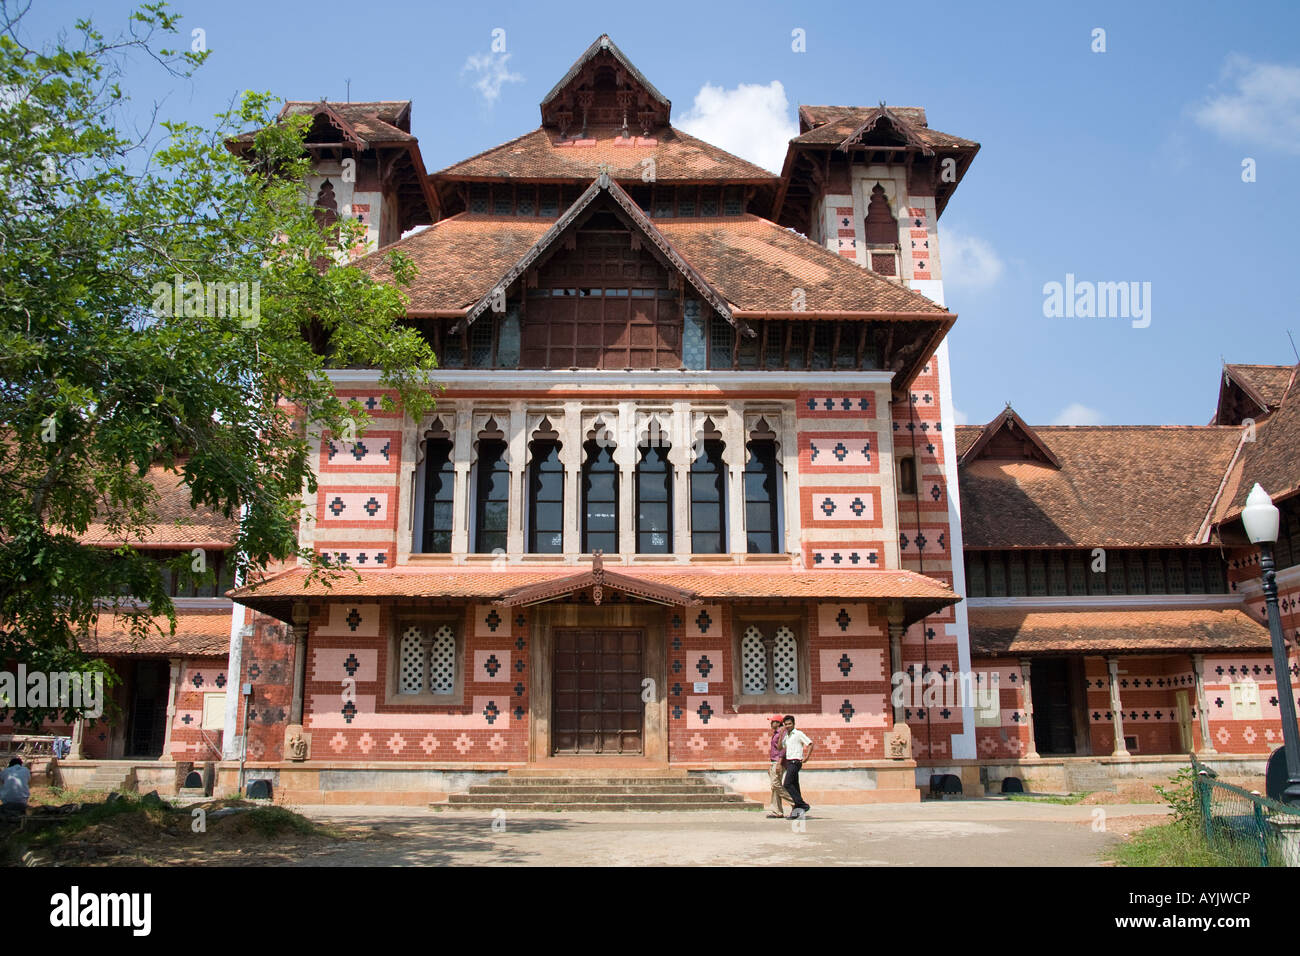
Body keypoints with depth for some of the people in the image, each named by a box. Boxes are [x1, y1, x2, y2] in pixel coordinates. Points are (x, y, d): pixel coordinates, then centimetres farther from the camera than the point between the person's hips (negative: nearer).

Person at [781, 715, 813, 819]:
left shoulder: (798, 734, -6)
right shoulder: (786, 736, 17)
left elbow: (810, 743, -9)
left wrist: (806, 757, -12)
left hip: (795, 762, -8)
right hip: (789, 762, 8)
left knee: (787, 784, -16)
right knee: (794, 786, 6)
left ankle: (802, 805, -14)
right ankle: (797, 811, 6)